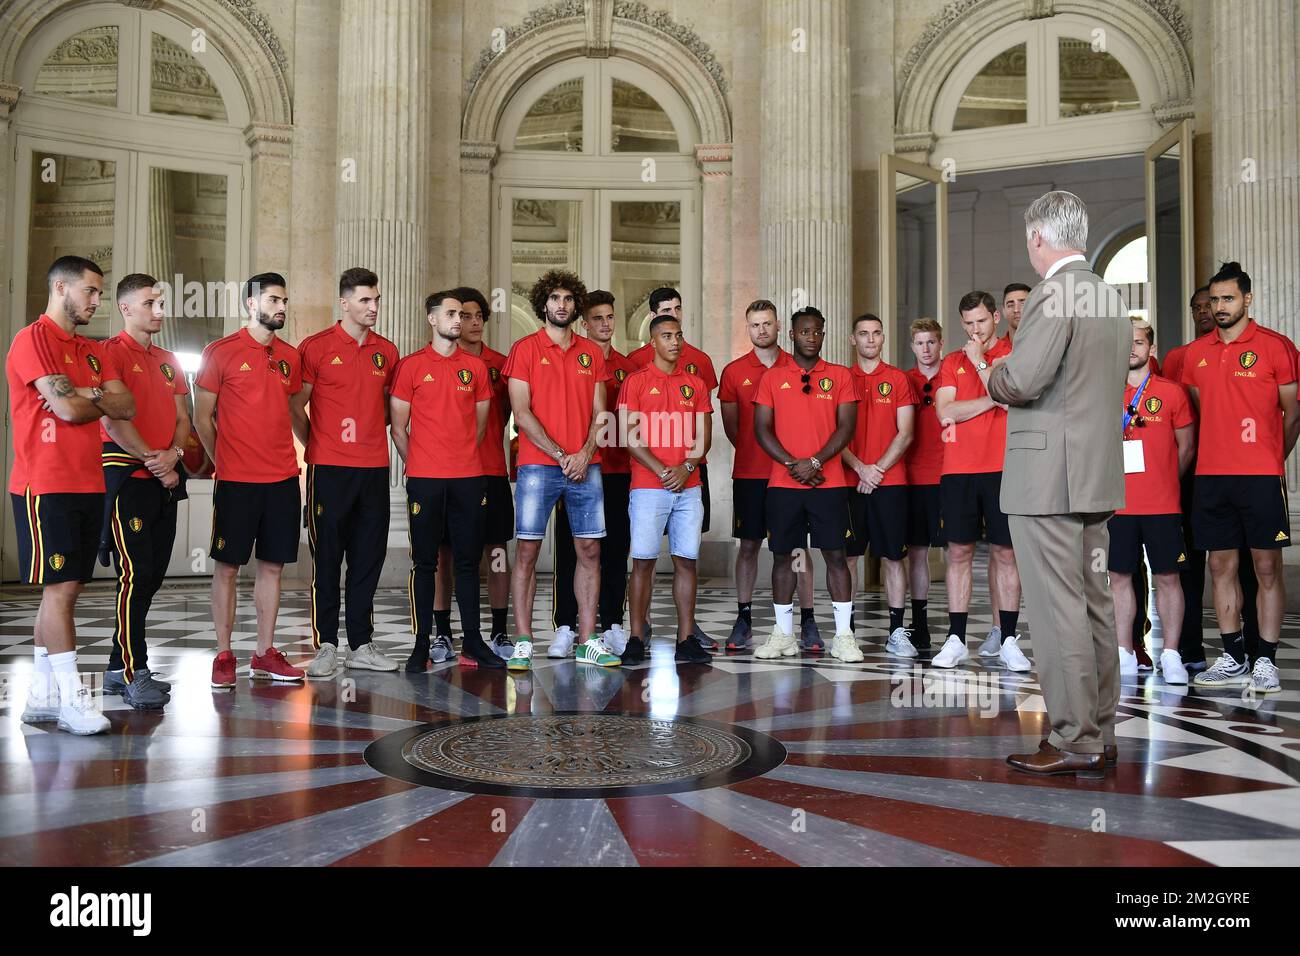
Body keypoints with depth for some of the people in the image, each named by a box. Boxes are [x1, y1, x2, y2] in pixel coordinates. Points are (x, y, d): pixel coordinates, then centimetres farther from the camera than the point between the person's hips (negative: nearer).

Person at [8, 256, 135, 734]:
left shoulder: (92, 350, 19)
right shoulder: (32, 339, -6)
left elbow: (128, 406, 7)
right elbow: (68, 409, -16)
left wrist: (84, 392, -10)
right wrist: (104, 399, 3)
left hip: (88, 485, 8)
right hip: (46, 486, -8)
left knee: (63, 590, 9)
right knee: (60, 588, -7)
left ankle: (41, 695, 16)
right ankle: (71, 696, -3)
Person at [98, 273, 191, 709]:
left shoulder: (168, 361, 19)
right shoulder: (111, 352, -4)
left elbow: (182, 417, 14)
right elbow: (112, 418, -12)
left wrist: (172, 454, -5)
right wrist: (151, 460, -12)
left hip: (164, 478, 8)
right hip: (127, 476, -7)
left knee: (152, 575, 8)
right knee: (135, 574, -10)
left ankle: (119, 668, 18)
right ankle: (134, 675, -4)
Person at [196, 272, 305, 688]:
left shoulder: (290, 356, 11)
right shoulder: (220, 352, -3)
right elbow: (202, 417, 0)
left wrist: (298, 452, 9)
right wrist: (223, 462, -2)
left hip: (283, 478, 5)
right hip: (237, 480, -5)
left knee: (272, 564, 8)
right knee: (227, 566, 2)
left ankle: (265, 653, 17)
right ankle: (224, 655, 11)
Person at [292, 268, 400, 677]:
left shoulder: (387, 351, 11)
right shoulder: (315, 347, -3)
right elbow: (295, 406, -1)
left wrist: (372, 432, 10)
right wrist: (316, 446, 1)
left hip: (375, 468, 5)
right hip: (329, 469, -5)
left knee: (369, 558, 8)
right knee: (327, 557, 1)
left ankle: (361, 645, 17)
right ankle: (325, 646, 9)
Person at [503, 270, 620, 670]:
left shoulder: (591, 353, 13)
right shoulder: (525, 349, 2)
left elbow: (600, 413, 10)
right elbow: (522, 413, -5)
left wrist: (585, 454, -7)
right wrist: (560, 455, -11)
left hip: (585, 467, 4)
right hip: (537, 466, -3)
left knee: (590, 551, 3)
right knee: (527, 551, -3)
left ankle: (589, 642, 10)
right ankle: (523, 643, 3)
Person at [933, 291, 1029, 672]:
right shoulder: (952, 362, 13)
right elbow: (945, 412, -1)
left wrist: (980, 362, -6)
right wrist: (992, 400, -8)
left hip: (1002, 468, -2)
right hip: (958, 469, 3)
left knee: (1005, 552, 2)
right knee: (959, 551, 3)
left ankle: (1008, 640, 9)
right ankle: (956, 639, 8)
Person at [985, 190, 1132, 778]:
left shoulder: (1053, 294, -13)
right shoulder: (1112, 298, 15)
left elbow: (1023, 380, -21)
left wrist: (992, 378, 1)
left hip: (1048, 473, -9)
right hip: (1098, 472, 9)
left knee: (1058, 611, -4)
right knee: (1093, 605, 13)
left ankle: (1075, 745, 1)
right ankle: (1099, 734, 21)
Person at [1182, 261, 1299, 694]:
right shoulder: (1196, 353, 10)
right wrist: (1221, 452, 14)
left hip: (1261, 477, -4)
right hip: (1210, 476, 4)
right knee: (1221, 566, 8)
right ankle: (1233, 660, 18)